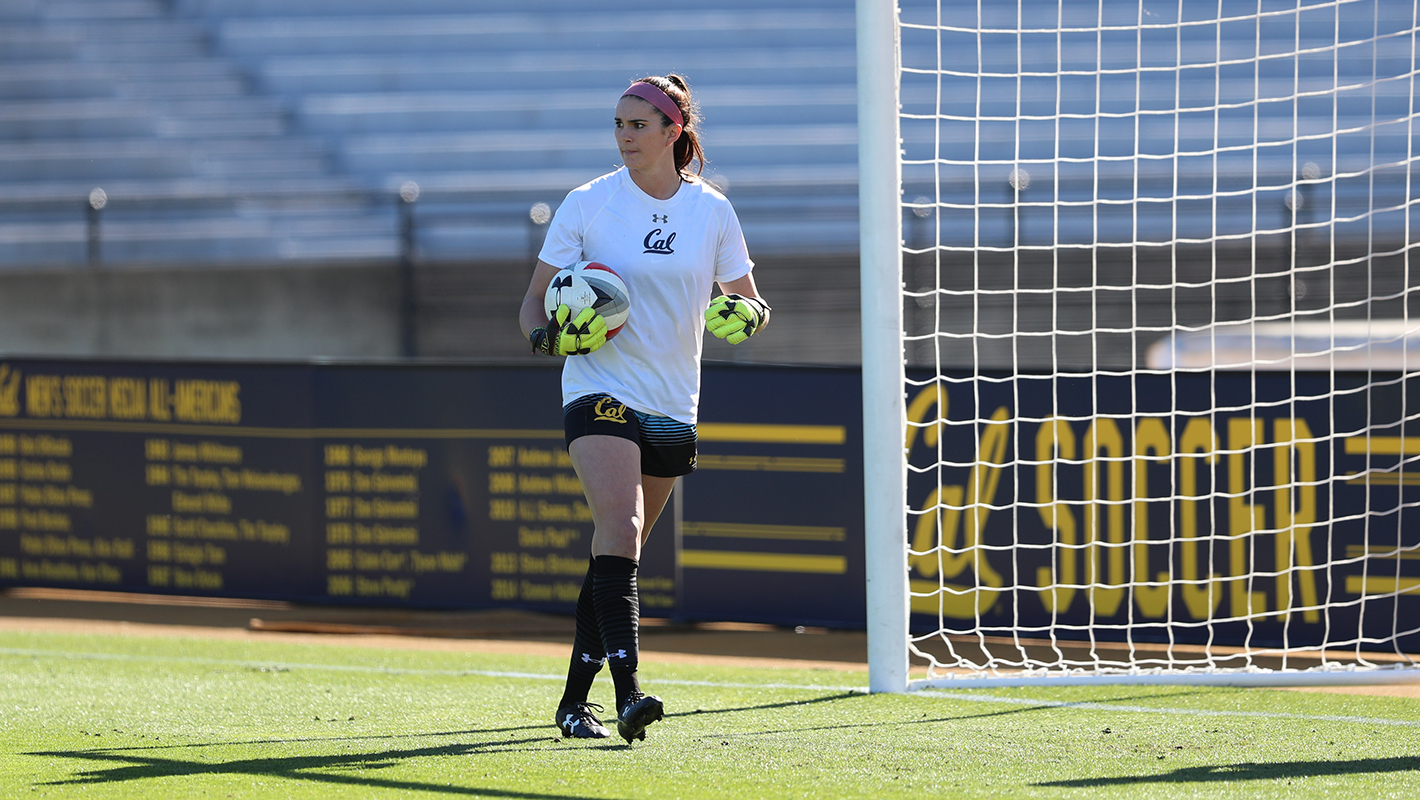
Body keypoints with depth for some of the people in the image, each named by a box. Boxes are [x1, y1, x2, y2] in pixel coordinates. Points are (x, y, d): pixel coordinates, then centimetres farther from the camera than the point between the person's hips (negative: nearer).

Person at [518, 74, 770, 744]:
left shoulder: (712, 211, 3)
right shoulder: (587, 204, -2)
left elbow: (747, 302, 11)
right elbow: (536, 297, 4)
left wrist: (746, 314, -12)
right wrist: (545, 333, -18)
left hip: (673, 405, 3)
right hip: (599, 391, -3)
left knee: (617, 550, 10)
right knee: (619, 528, -23)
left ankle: (576, 699, 21)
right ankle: (627, 692, -34)